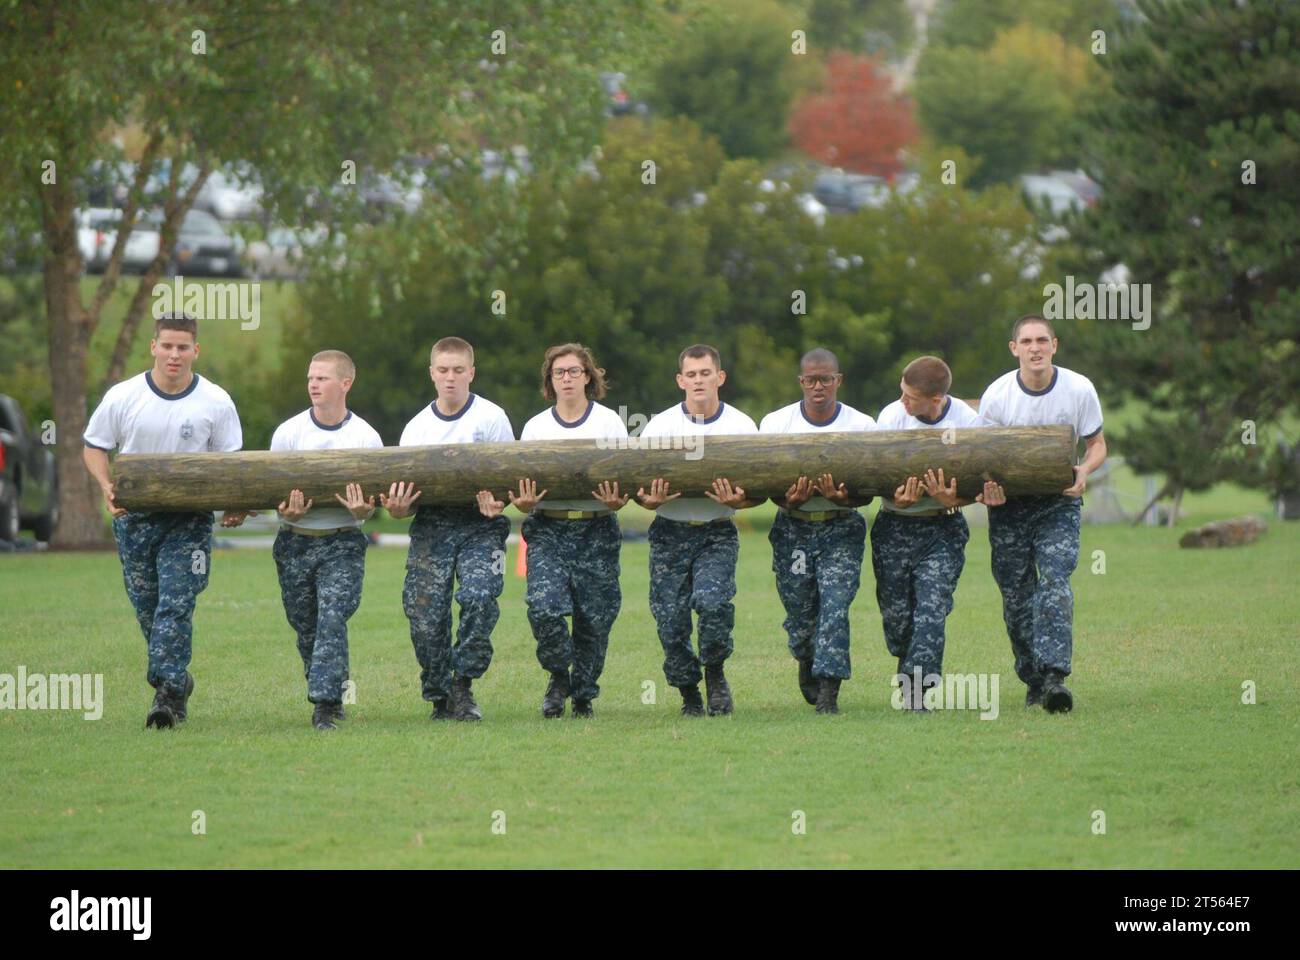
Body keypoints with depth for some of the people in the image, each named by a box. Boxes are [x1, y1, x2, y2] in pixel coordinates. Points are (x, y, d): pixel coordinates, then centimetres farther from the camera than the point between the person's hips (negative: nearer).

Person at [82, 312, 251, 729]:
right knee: (146, 606, 8)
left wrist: (235, 505, -12)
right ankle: (177, 678, 27)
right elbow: (94, 447, 8)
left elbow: (231, 460, 6)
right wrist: (107, 487, -10)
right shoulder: (122, 397, -2)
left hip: (190, 519, -2)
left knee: (176, 604, -13)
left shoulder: (215, 402, -2)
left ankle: (168, 692, -15)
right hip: (134, 517, 2)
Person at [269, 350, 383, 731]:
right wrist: (288, 510, -19)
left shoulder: (365, 437, -1)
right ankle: (329, 695, 25)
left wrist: (361, 509, -21)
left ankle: (326, 702, -21)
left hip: (342, 542, -2)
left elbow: (371, 504, 3)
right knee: (305, 626, 7)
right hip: (295, 542, 2)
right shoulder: (288, 433, 2)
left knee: (332, 617, -18)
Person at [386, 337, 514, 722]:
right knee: (425, 616, -8)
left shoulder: (491, 418, 2)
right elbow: (405, 497, 10)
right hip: (431, 527, 3)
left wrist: (496, 501, -21)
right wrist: (397, 507, -15)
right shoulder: (416, 428, 10)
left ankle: (463, 686, -10)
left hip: (479, 525, -3)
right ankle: (440, 699, 9)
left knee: (478, 596, -26)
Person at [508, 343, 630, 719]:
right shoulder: (535, 427, 10)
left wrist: (615, 502, -20)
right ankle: (558, 676, 6)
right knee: (543, 606, -18)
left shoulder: (610, 423, 5)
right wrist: (524, 503, -14)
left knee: (595, 618, -2)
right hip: (548, 530, 1)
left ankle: (584, 695, 15)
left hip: (596, 530, -1)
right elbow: (525, 494, 10)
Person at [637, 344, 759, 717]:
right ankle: (689, 695, 18)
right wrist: (651, 500, -21)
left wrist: (737, 501, -18)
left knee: (711, 598, -25)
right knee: (670, 619, -2)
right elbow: (639, 487, 3)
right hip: (670, 534, 1)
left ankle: (715, 672, 1)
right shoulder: (660, 425, 4)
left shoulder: (741, 426, 3)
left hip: (717, 533, -1)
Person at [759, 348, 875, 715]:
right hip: (793, 529, 1)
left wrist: (843, 498, -25)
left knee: (835, 604, -17)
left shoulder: (862, 426, -3)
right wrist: (790, 499, -24)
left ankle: (828, 694, -16)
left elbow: (868, 492, -2)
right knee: (800, 613, 5)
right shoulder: (776, 423, 0)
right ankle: (807, 662, 38)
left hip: (841, 527, -1)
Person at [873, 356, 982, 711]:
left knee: (932, 607, -13)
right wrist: (897, 497, -27)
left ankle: (917, 689, -16)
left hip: (943, 527, -1)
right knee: (895, 611, 2)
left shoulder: (968, 422, -9)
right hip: (895, 526, 1)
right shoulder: (891, 416, -8)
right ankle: (910, 666, 28)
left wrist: (952, 499, -28)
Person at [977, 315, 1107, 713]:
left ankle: (1054, 675, -29)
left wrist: (1084, 471, -19)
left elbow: (1097, 444, 4)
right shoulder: (996, 395, -7)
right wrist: (988, 488, -23)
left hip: (1059, 502, -1)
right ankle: (1033, 679, 17)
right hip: (1009, 503, 1)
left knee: (1054, 582, -20)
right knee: (1016, 595, 2)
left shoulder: (1079, 389, -7)